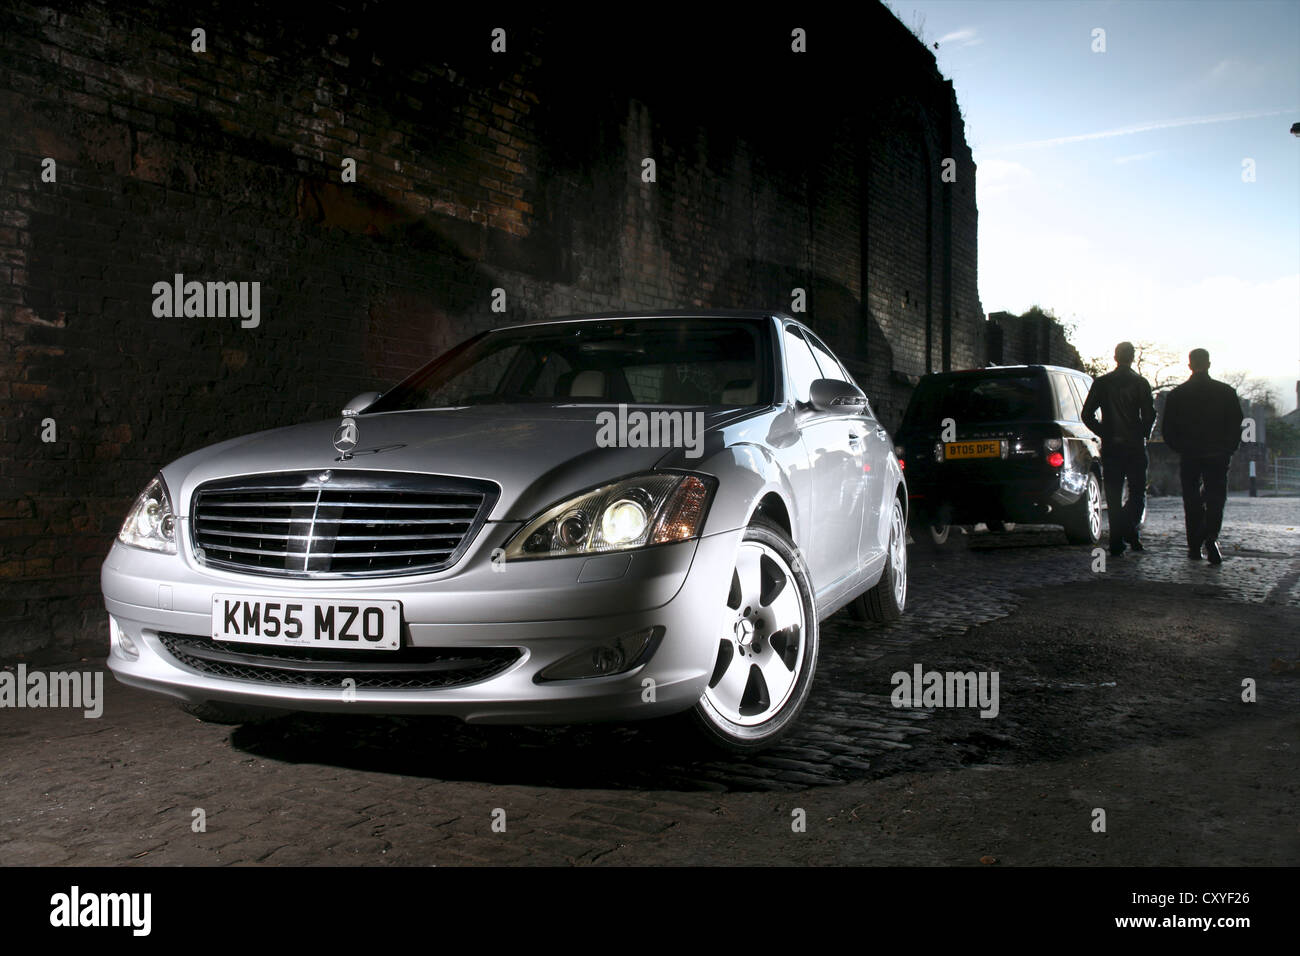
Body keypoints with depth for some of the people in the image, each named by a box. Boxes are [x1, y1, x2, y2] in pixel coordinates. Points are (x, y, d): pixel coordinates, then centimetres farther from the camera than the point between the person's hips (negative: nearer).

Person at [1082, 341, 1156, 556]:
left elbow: (1087, 415, 3)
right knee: (1138, 492, 8)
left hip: (1110, 447, 2)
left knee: (1114, 497, 5)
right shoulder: (1140, 383, -2)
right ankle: (1130, 529, -15)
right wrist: (1143, 434, 9)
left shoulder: (1101, 383, 4)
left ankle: (1117, 542, 3)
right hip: (1135, 446, -2)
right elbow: (1150, 415, -8)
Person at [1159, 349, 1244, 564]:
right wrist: (1228, 450, 13)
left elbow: (1167, 429, 2)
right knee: (1215, 499, 2)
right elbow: (1237, 425, 2)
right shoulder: (1226, 392, 0)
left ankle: (1195, 546, 8)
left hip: (1189, 457, 1)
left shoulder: (1176, 394, 1)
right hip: (1217, 457, -1)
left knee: (1192, 502, 9)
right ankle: (1210, 537, -21)